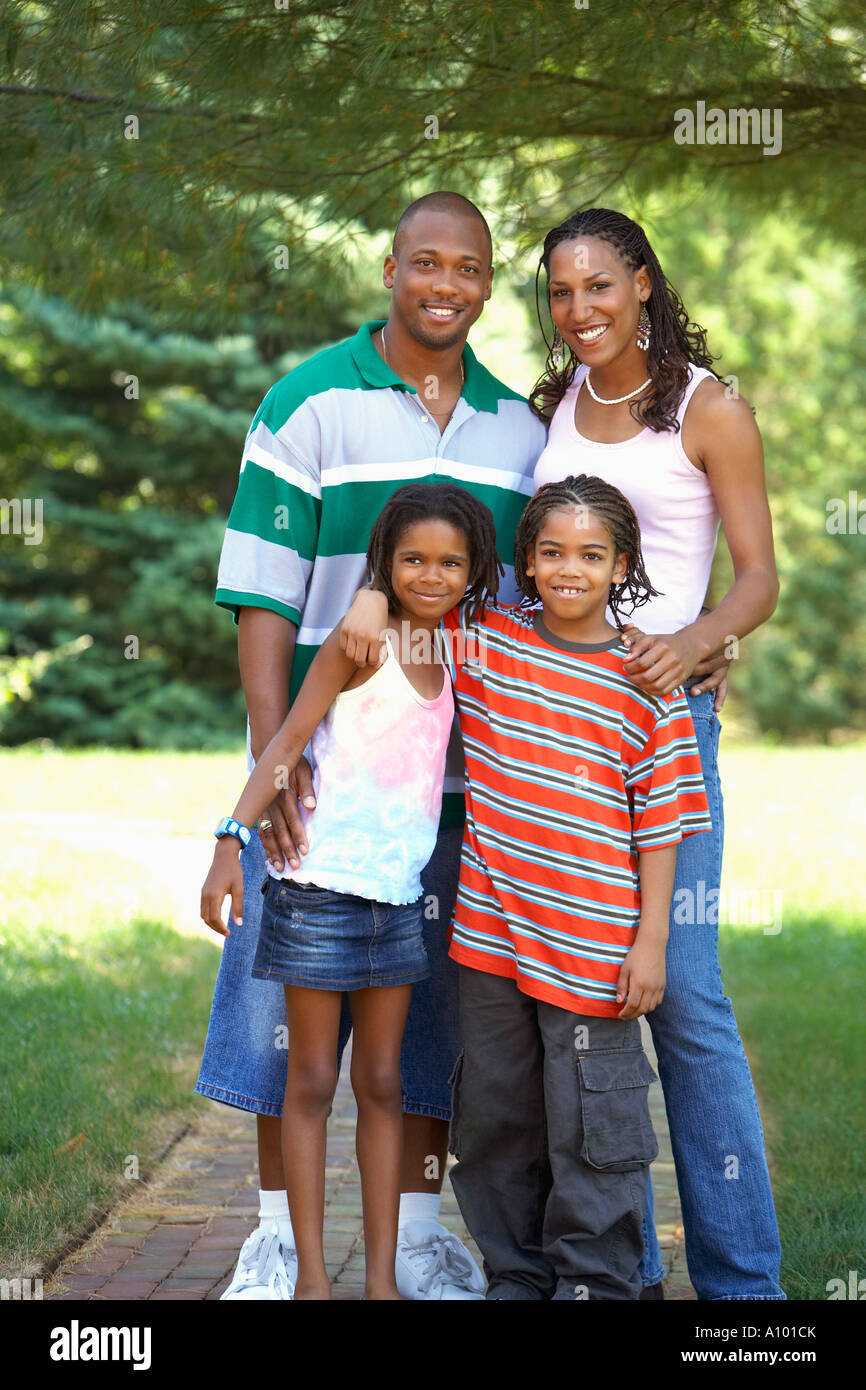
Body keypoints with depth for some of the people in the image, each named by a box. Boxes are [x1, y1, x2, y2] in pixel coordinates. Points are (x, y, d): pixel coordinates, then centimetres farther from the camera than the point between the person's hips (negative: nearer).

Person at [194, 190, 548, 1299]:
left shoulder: (519, 426, 10)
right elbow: (263, 594, -7)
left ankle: (417, 1230, 21)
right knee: (289, 996, 3)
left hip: (466, 772, 3)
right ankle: (279, 1230, 18)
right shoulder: (308, 404, -2)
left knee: (435, 999, 9)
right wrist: (271, 753, -16)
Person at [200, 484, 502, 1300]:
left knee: (382, 1082, 9)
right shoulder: (360, 643, -10)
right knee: (312, 1082, 2)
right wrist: (233, 840, -24)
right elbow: (287, 742, -14)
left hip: (400, 892, 6)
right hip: (322, 886, -6)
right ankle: (312, 1276, 8)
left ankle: (382, 1277, 14)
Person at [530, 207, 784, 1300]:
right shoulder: (550, 408, 14)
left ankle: (739, 1274, 2)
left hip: (660, 707, -5)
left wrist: (693, 643, -22)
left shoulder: (707, 409, 1)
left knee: (678, 992, -9)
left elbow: (760, 578, -2)